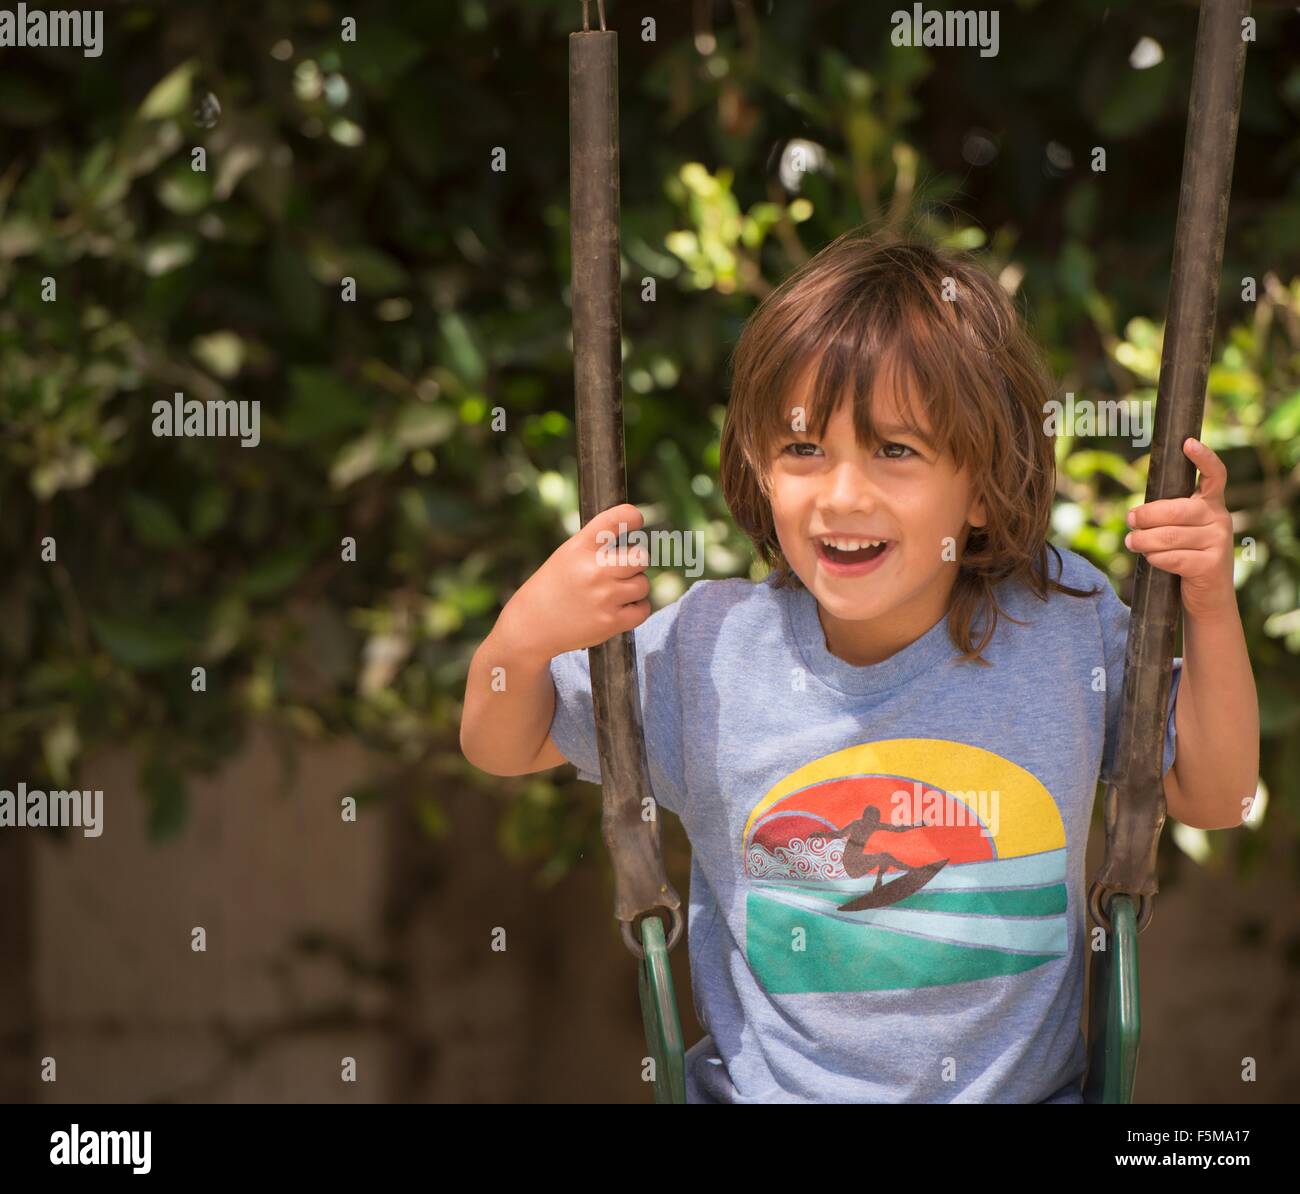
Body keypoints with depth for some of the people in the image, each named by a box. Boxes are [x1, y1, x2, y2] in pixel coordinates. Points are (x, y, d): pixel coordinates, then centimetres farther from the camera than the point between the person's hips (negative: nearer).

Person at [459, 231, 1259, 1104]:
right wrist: (521, 639, -15)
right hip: (765, 1091, 1)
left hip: (1026, 1089, -1)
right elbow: (501, 748, 7)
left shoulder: (1066, 618, -4)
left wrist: (1213, 610, -7)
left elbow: (1213, 799, 7)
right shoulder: (706, 652, -6)